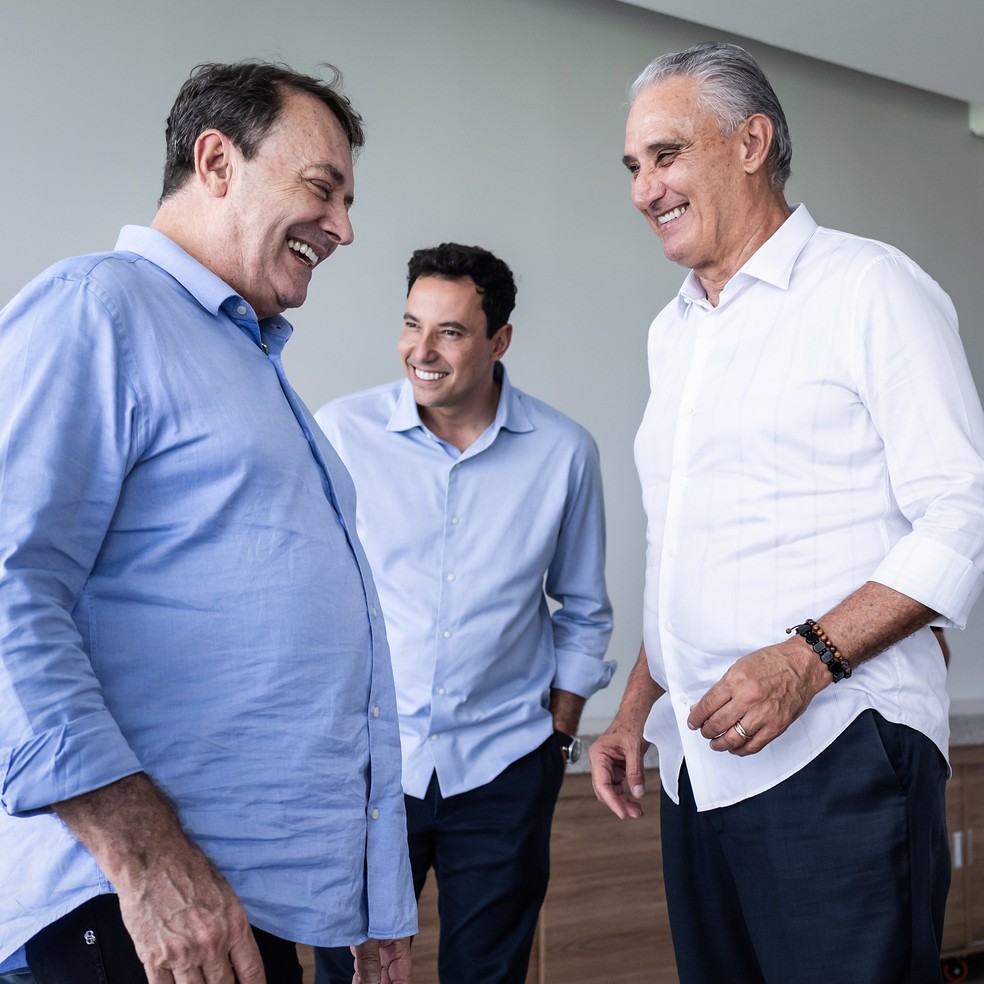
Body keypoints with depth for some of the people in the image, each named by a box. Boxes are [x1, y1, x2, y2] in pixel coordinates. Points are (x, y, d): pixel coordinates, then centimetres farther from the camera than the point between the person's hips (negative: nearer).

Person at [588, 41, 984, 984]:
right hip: (697, 760, 7)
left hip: (838, 755, -6)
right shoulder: (673, 332, 19)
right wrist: (636, 709, 16)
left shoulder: (868, 288, -3)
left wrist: (808, 656, -21)